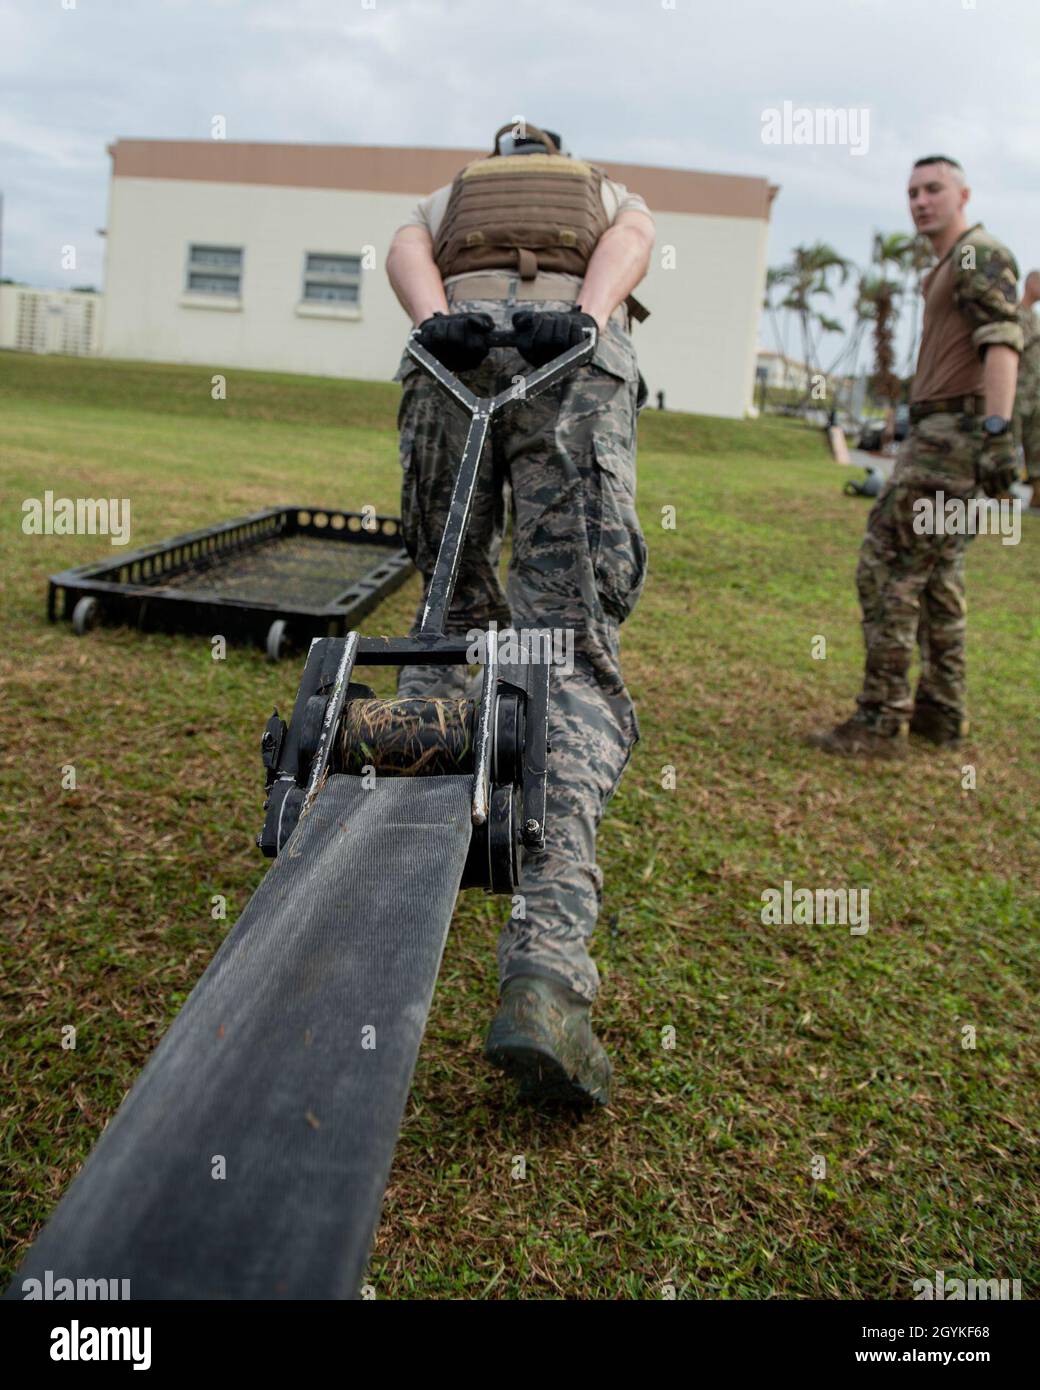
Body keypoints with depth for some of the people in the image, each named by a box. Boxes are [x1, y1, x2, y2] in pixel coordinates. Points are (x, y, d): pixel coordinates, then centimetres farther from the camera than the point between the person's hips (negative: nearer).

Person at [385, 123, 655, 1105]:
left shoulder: (451, 193, 40)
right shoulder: (612, 194, 39)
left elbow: (404, 248, 16)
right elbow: (632, 237, 13)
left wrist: (436, 321, -3)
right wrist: (584, 317, -5)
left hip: (452, 359, 2)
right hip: (579, 366, -2)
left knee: (454, 602, 24)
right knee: (574, 657, -14)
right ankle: (544, 974, -29)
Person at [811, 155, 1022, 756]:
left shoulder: (980, 255, -6)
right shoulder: (949, 271, 24)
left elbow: (1002, 341, -19)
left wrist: (998, 431, -31)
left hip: (954, 431, -11)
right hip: (939, 434, 11)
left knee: (887, 565, -13)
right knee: (936, 574, 12)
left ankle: (881, 718, -11)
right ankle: (942, 711, 18)